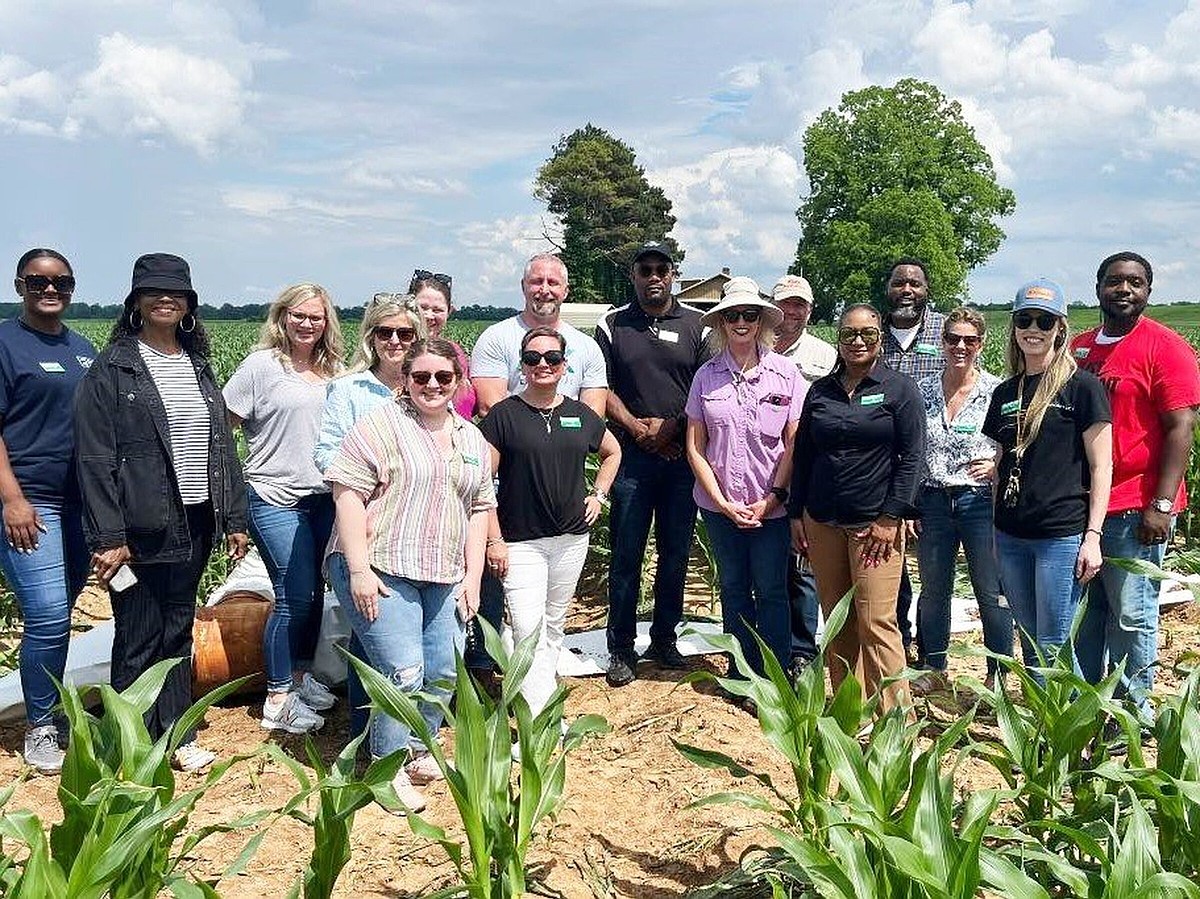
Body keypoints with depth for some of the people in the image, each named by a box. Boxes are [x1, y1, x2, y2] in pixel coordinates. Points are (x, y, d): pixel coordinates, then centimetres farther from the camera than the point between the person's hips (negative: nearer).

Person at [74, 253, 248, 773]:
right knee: (139, 641, 4)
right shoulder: (111, 370, -5)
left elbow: (222, 447, 14)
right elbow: (95, 459, -10)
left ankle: (177, 735, 26)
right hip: (140, 530, -5)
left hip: (194, 525, 5)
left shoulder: (199, 367, 12)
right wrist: (107, 537, -15)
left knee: (178, 633, 14)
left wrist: (234, 518, 10)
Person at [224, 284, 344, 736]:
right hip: (277, 499, -5)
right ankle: (278, 699, 10)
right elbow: (223, 423, -5)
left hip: (325, 498, 5)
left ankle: (301, 676, 32)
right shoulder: (262, 365, -6)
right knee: (295, 596, -4)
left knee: (314, 591, 13)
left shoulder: (333, 372, 9)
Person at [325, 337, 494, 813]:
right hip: (380, 571, -6)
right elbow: (347, 493, -11)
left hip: (443, 577, 6)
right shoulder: (381, 425, -6)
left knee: (443, 671, 5)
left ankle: (418, 749, 28)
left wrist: (472, 576, 10)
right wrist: (359, 569, -16)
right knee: (403, 670, -11)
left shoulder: (472, 439, 14)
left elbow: (479, 508, 16)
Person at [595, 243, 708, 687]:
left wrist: (671, 426, -10)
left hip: (682, 455, 1)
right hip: (632, 455, -1)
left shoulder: (696, 325, 7)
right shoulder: (613, 324, 6)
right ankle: (621, 648, 12)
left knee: (676, 552, 9)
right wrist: (636, 428, -9)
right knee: (626, 555, 2)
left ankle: (664, 640, 23)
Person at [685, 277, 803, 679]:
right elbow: (695, 447, 1)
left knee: (771, 591, 3)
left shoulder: (785, 373, -2)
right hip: (720, 505, 2)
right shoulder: (706, 376, 1)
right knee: (733, 589, 13)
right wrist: (724, 502, -6)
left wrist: (772, 499, -9)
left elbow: (794, 444, -1)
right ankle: (743, 674, 27)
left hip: (771, 506, -2)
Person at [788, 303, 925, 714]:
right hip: (822, 522, 5)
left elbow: (912, 456, -5)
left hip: (876, 523, -4)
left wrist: (890, 518, -11)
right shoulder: (820, 391, 11)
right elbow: (803, 456, 15)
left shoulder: (900, 389, 0)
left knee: (876, 622, -9)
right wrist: (796, 514, 9)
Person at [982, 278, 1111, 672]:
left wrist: (1093, 536, -12)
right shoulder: (1005, 392, 12)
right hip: (1011, 536, 6)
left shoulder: (1082, 386, -4)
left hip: (1063, 536, -6)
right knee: (1030, 648, 13)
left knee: (1053, 650, -2)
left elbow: (1101, 466, -6)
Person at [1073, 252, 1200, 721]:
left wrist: (1161, 505, -17)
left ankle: (1131, 711, 14)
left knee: (1131, 615, 0)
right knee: (1083, 613, 13)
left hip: (1134, 510, -6)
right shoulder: (1078, 347, 13)